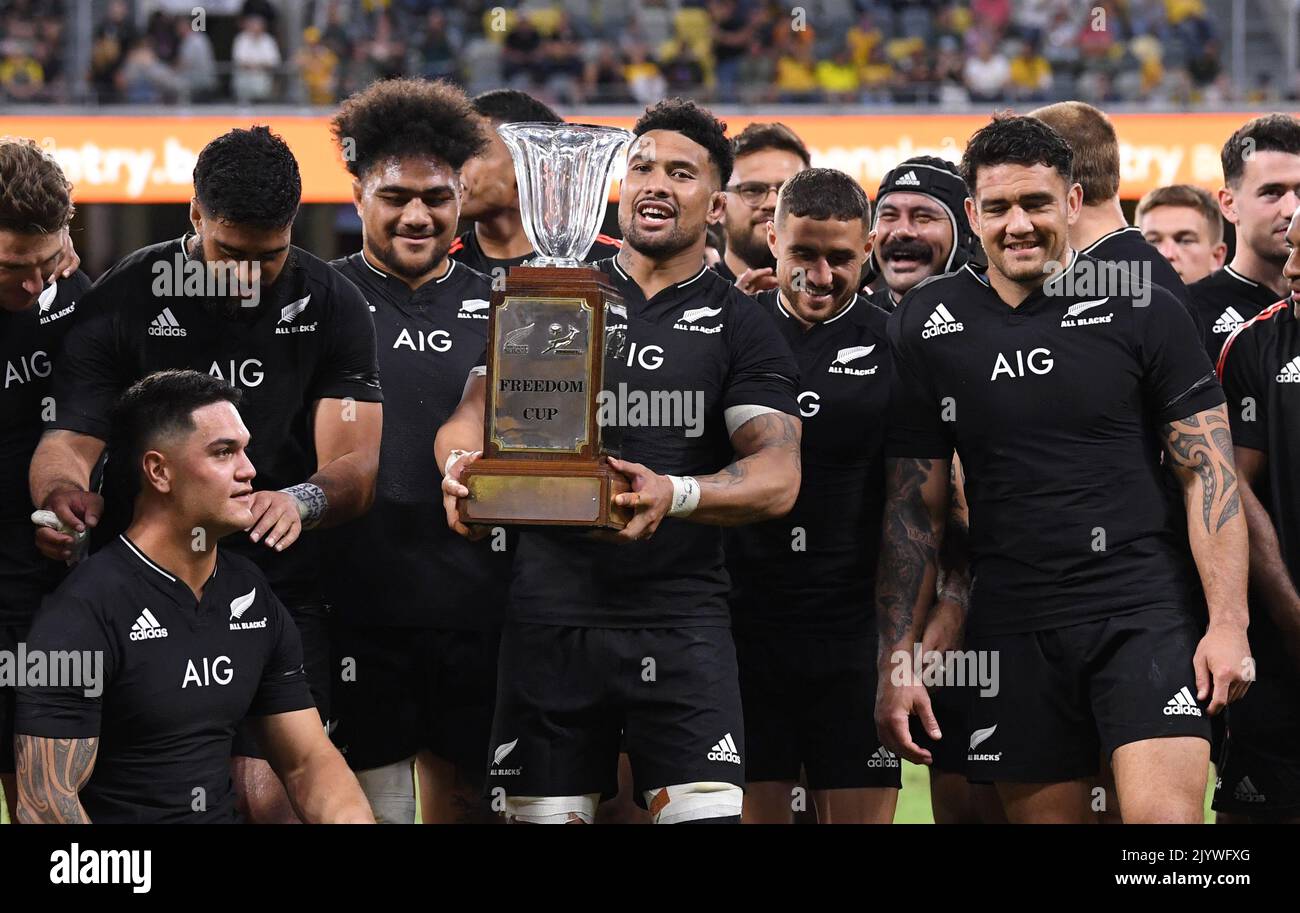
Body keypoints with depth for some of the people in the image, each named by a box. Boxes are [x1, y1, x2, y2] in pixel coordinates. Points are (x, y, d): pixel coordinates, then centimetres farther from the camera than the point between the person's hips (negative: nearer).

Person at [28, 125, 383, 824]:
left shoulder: (332, 308, 1)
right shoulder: (123, 302, -1)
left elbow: (357, 464, -6)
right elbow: (69, 437, -7)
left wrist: (302, 499, -29)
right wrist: (62, 491, -31)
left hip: (279, 589, 0)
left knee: (272, 795, -13)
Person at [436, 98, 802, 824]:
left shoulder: (739, 325, 6)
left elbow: (778, 477, -5)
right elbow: (475, 415, 7)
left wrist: (676, 494, -26)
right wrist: (460, 461, -18)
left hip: (679, 618, -2)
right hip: (551, 614, 2)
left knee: (707, 812, -15)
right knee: (545, 812, 2)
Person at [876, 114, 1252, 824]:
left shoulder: (1141, 310, 1)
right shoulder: (930, 326, 7)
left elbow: (1210, 474, 1)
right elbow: (914, 506, 10)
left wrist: (1228, 625, -9)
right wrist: (896, 661, 4)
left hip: (1145, 614, -2)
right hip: (1013, 627, 2)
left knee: (1165, 819, -19)